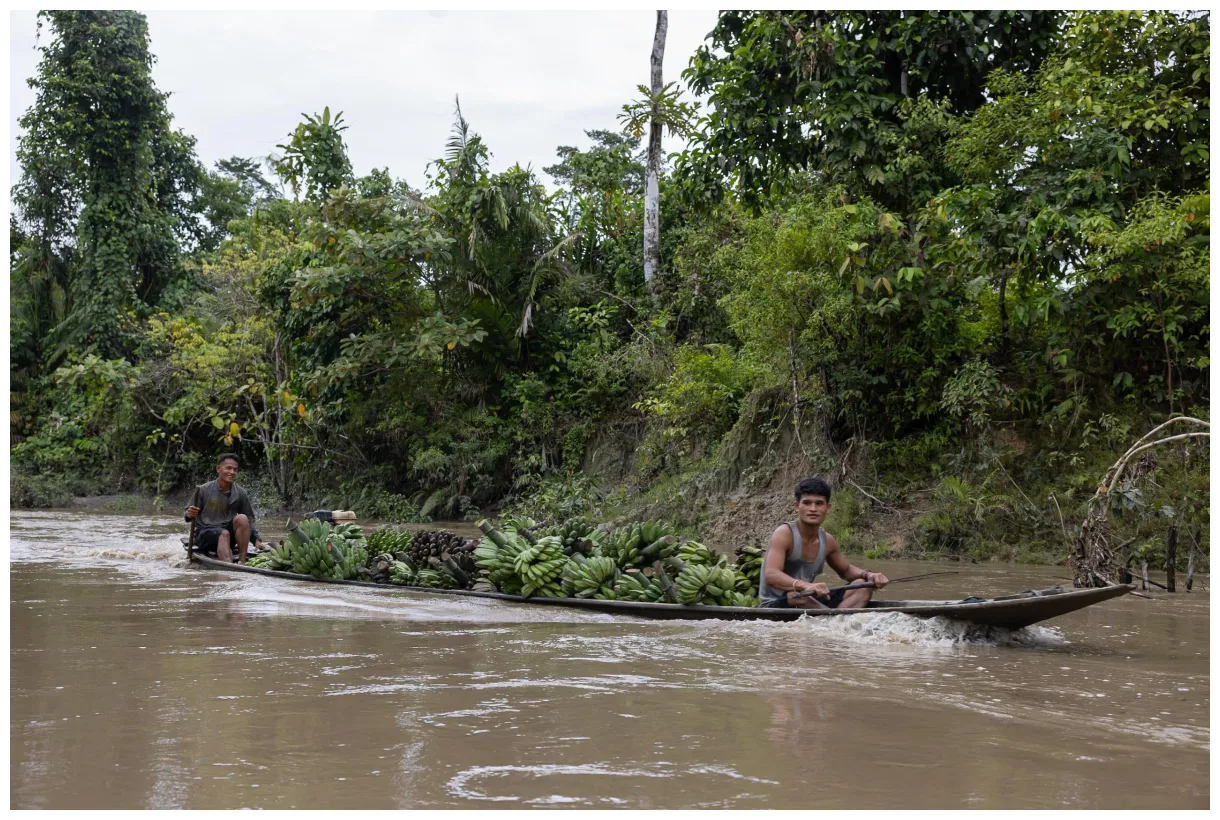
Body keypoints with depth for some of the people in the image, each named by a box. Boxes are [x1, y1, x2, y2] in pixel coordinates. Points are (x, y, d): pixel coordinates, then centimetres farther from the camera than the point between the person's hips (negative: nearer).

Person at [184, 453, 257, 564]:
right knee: (224, 534, -34)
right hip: (205, 533, -3)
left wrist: (256, 540, -6)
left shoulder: (241, 494, 2)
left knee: (242, 518, -25)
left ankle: (242, 562, -27)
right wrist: (189, 514, -23)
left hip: (228, 530, 3)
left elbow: (249, 520, 8)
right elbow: (188, 514, 2)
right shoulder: (203, 490, -5)